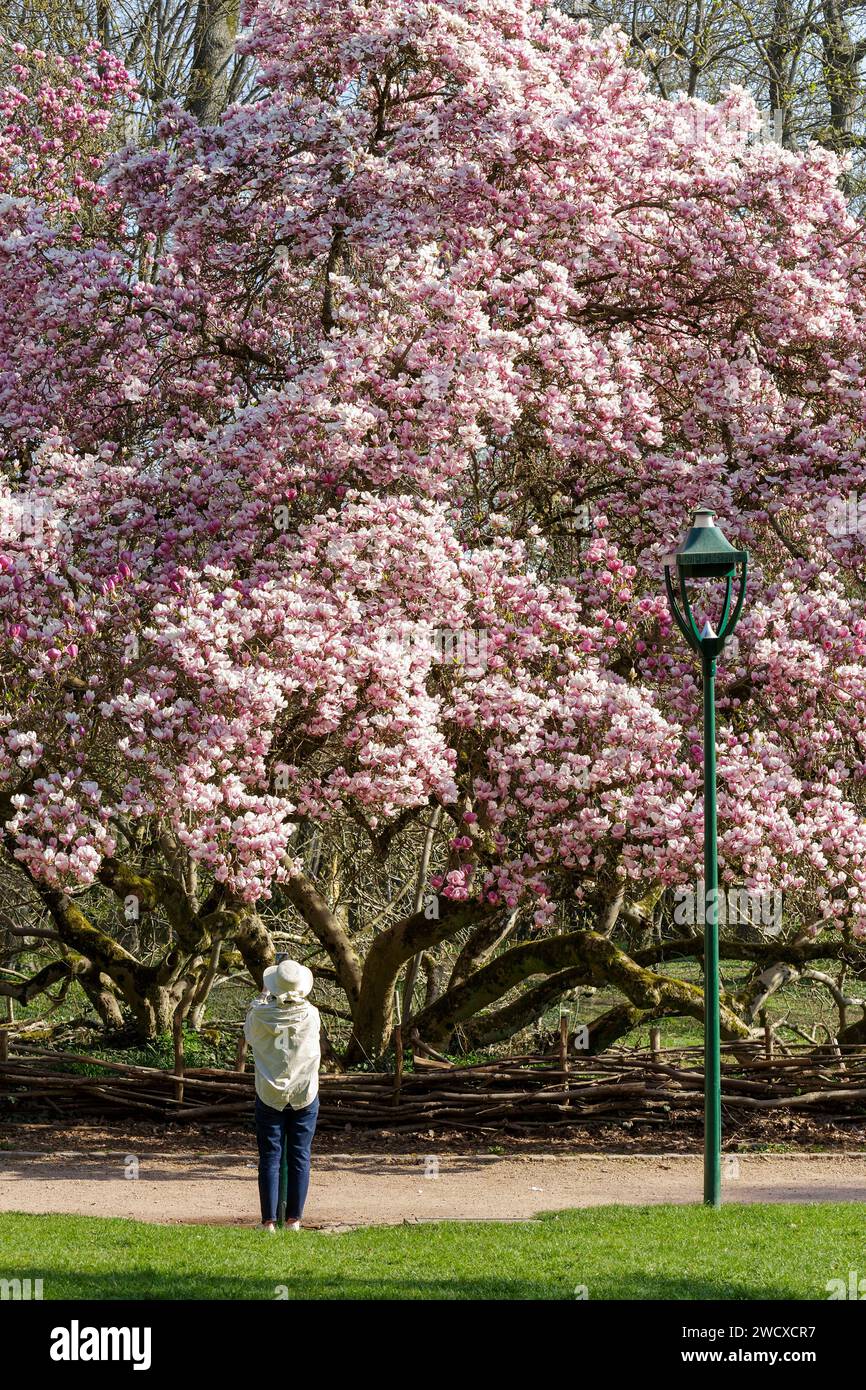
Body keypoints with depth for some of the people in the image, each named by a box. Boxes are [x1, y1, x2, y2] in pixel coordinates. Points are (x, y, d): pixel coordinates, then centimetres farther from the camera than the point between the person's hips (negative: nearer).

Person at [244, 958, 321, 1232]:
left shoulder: (260, 1014, -12)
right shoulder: (311, 1015, -10)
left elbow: (249, 1034, 12)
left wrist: (261, 998, 24)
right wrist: (296, 997, 33)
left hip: (269, 1096, -1)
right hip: (304, 1096, 1)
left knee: (270, 1158, 3)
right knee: (299, 1158, 8)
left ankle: (269, 1221, 0)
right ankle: (294, 1220, 8)